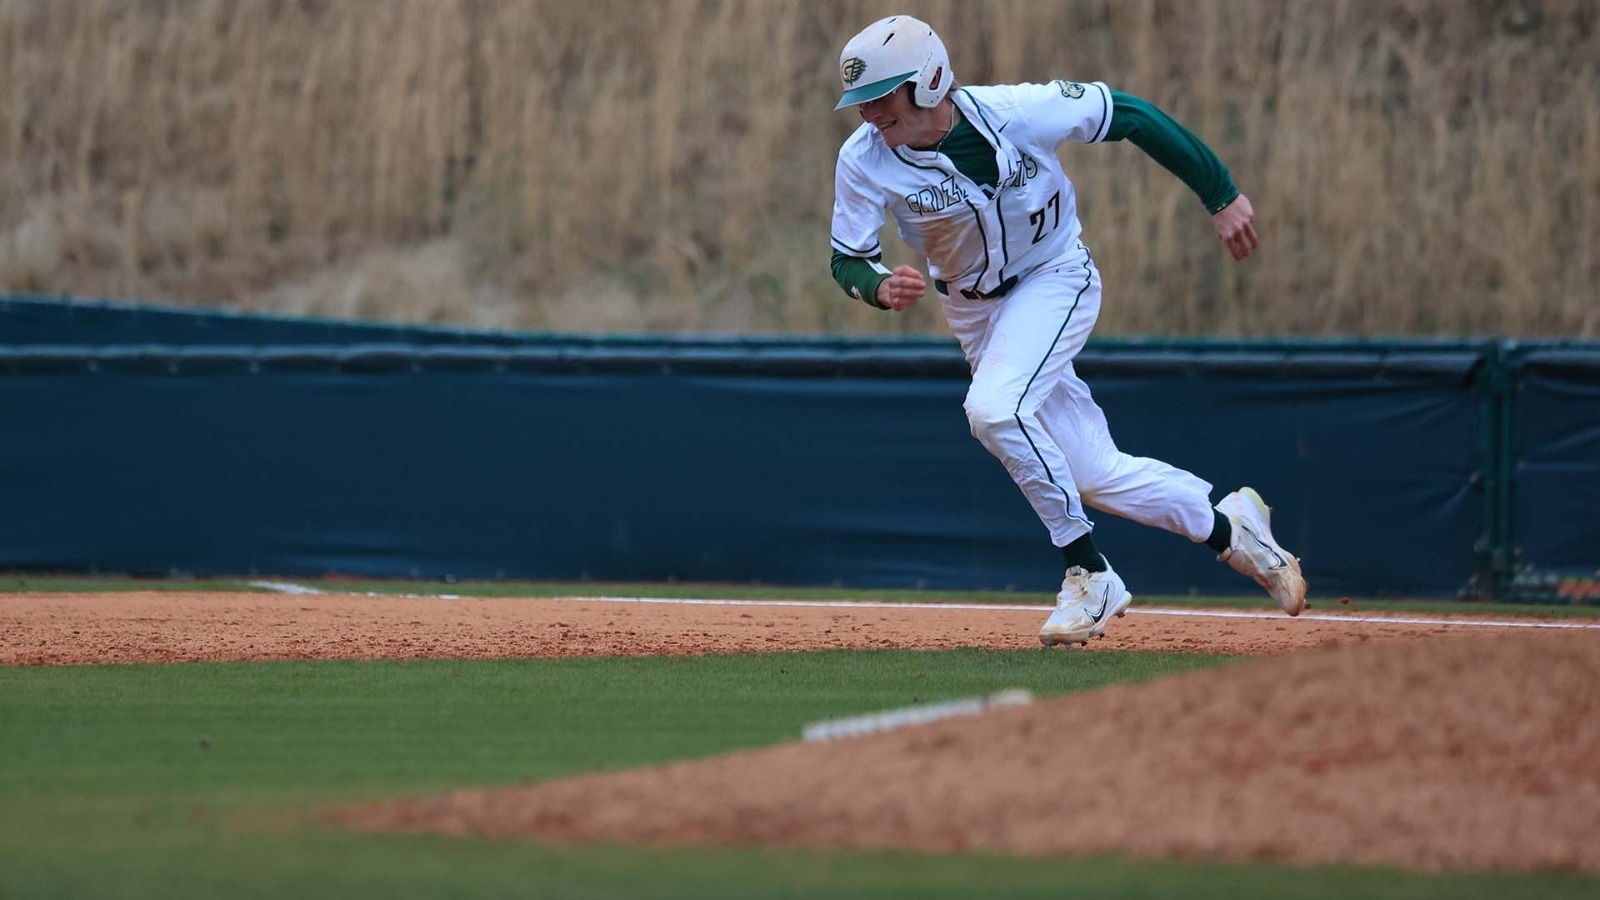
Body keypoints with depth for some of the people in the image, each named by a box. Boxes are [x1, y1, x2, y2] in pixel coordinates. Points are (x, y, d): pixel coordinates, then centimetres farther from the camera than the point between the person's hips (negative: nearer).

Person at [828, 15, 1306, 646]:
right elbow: (848, 261, -13)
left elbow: (1129, 115, -15)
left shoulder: (1017, 112, -26)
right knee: (1096, 476, 3)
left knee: (994, 408, -30)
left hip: (1055, 279, -4)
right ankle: (1227, 525, 27)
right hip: (973, 309, 4)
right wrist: (880, 287, -38)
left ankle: (1088, 572, -17)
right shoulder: (864, 160, -19)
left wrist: (1222, 197, -11)